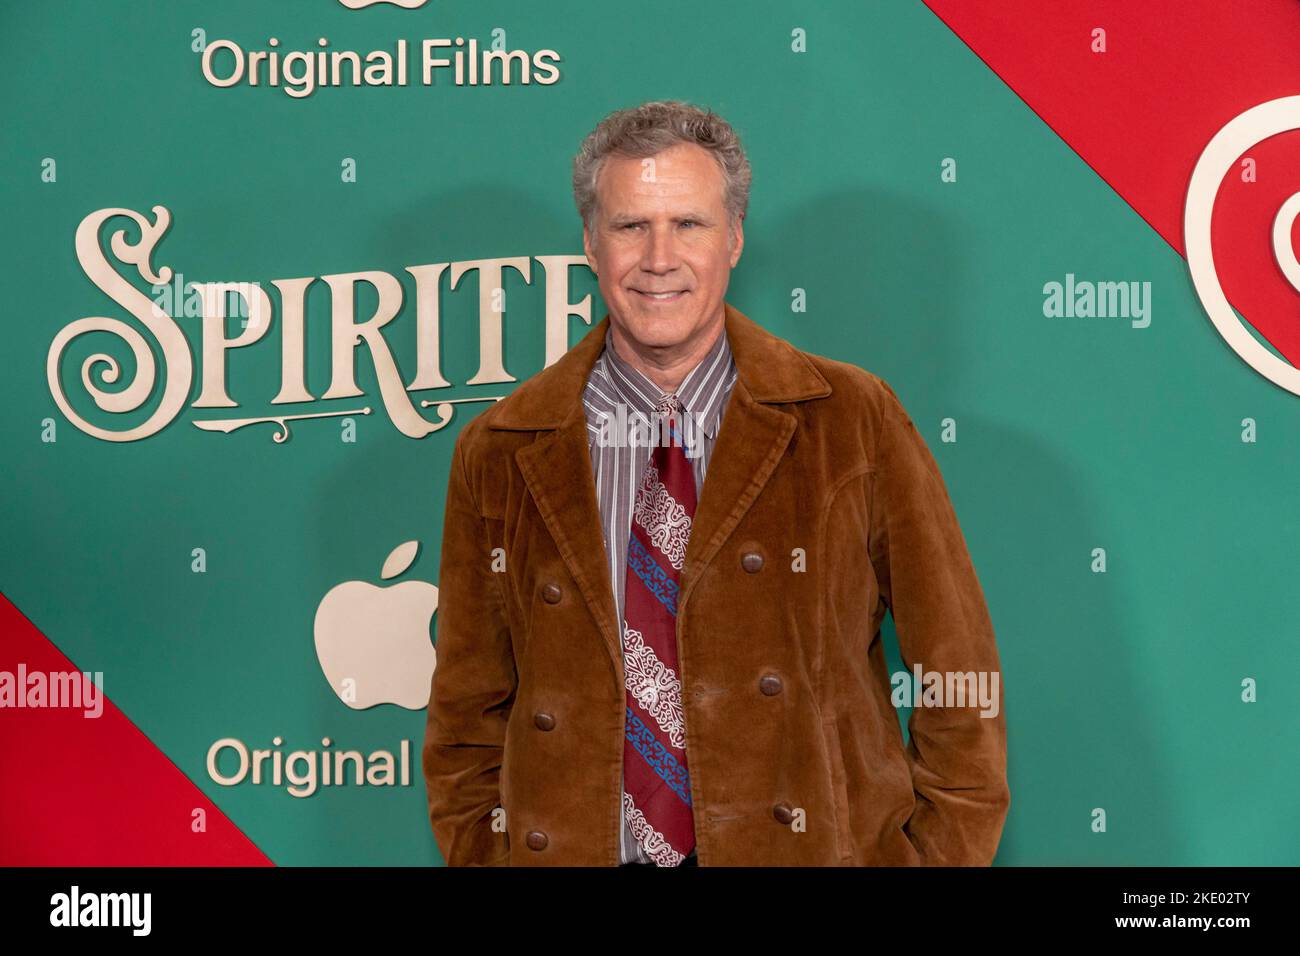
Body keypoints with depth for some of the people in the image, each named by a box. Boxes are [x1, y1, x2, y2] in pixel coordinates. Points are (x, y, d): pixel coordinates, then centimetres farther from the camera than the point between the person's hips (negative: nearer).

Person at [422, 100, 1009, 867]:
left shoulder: (856, 423, -3)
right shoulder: (497, 455, 2)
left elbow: (963, 682, 0)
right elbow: (468, 714, 8)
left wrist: (940, 853, -4)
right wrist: (482, 855, -2)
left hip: (801, 848, -1)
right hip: (574, 851, 1)